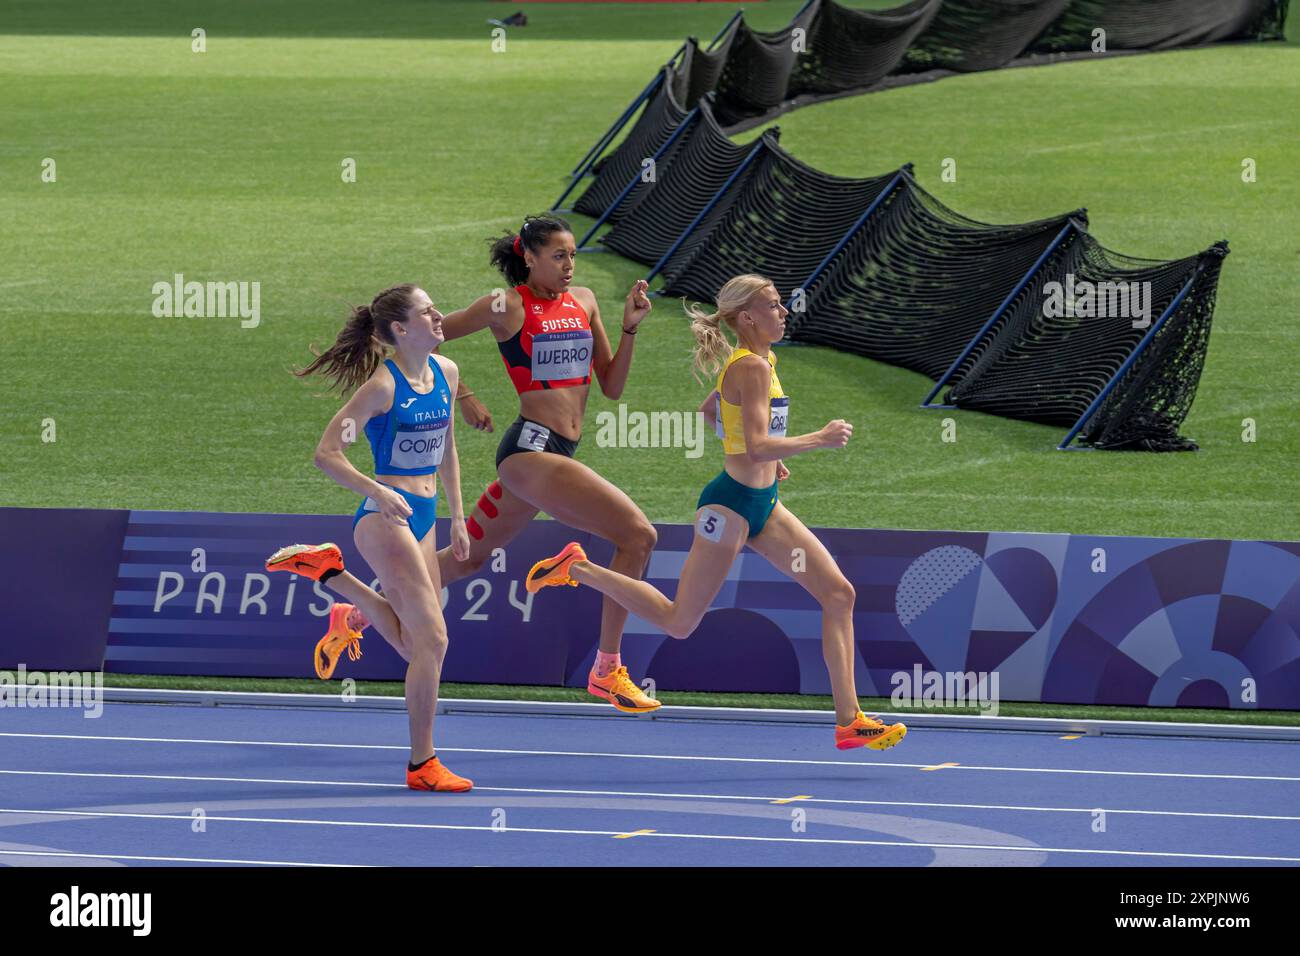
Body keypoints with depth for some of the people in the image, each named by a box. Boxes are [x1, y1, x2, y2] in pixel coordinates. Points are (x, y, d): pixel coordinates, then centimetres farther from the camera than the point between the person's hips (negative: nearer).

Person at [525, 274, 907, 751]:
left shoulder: (753, 362, 12)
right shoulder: (752, 367, -18)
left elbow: (706, 412, 28)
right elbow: (758, 447, -27)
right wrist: (820, 439, -18)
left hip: (763, 505, 10)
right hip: (731, 504, -10)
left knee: (839, 593, 1)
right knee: (679, 622, -1)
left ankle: (849, 720, 0)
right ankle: (577, 568, 14)